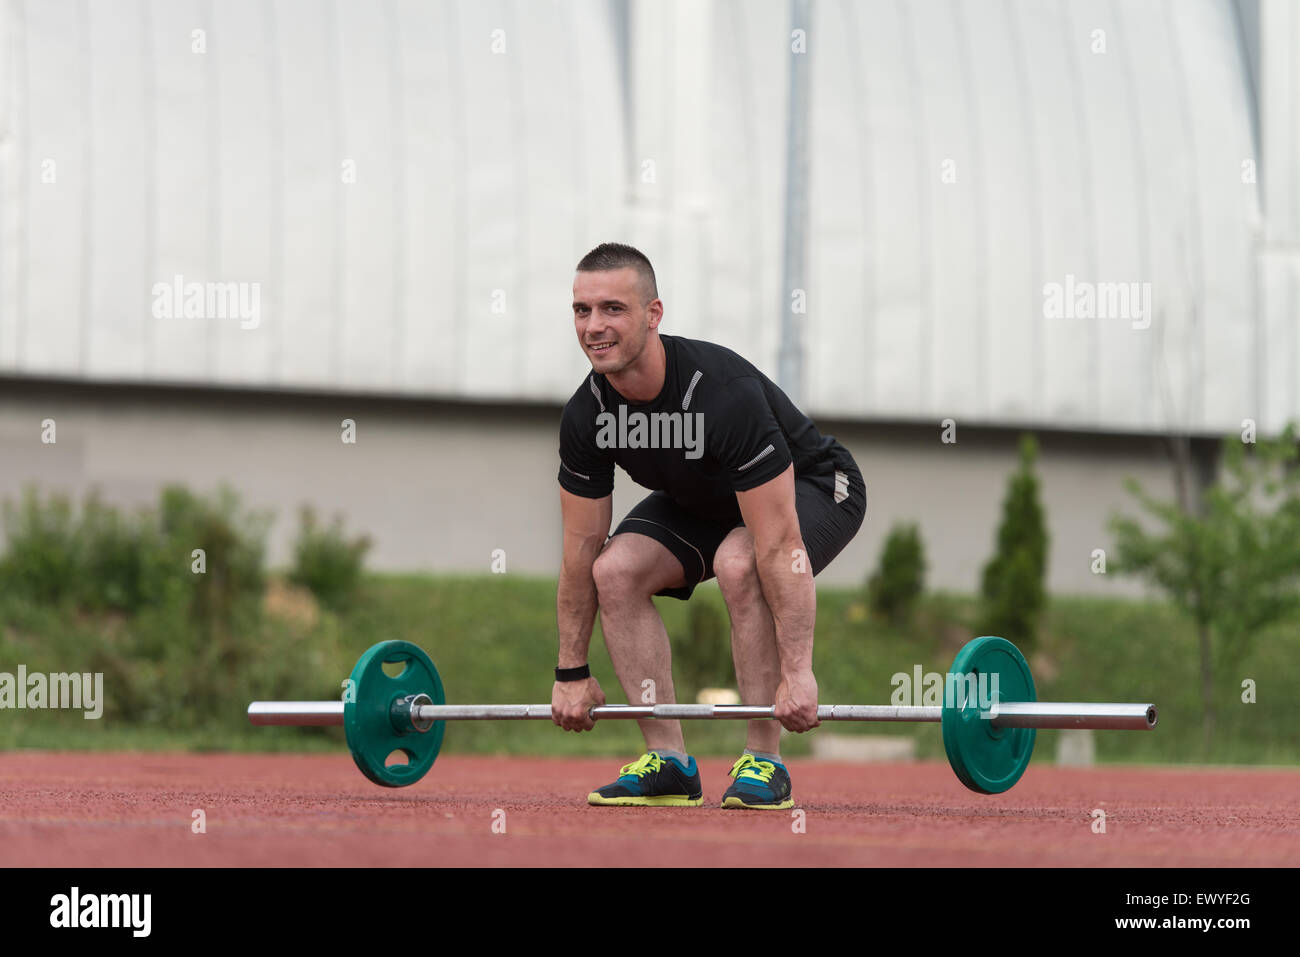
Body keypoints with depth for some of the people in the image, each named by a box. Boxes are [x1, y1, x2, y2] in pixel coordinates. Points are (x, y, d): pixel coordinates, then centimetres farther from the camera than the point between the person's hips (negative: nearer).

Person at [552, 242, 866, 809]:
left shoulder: (723, 395, -39)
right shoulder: (586, 417, -20)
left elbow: (780, 544, -39)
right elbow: (581, 549, -8)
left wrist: (797, 673, -40)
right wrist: (571, 672, -6)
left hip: (811, 489, -6)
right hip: (701, 501, 6)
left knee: (738, 563, -35)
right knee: (617, 568, -19)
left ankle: (764, 763, -23)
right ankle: (669, 762, -11)